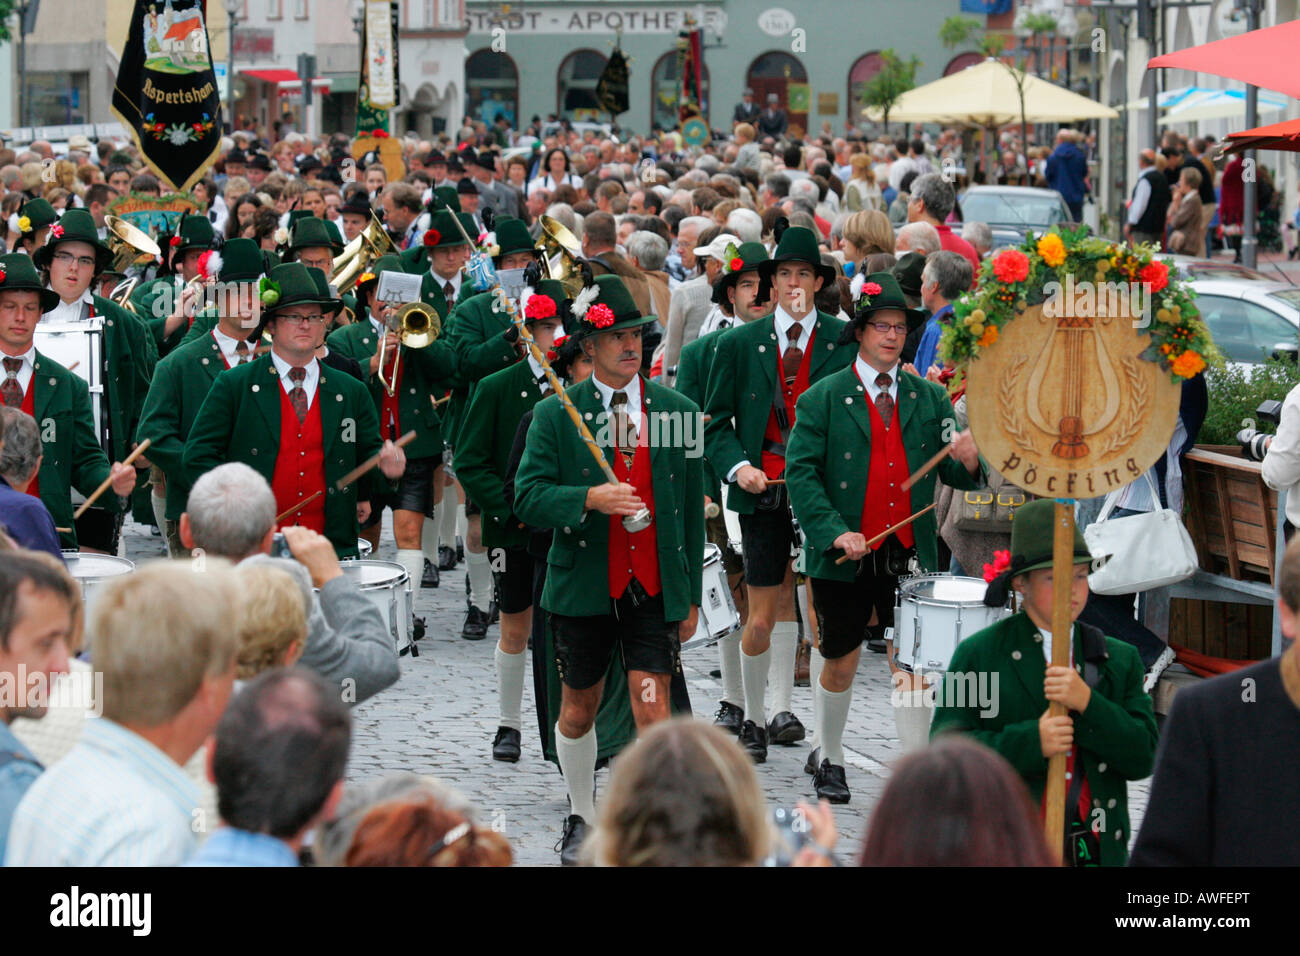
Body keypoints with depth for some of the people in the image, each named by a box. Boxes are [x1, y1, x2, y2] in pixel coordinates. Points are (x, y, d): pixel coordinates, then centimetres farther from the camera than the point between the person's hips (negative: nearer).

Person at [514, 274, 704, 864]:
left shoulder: (677, 410, 4)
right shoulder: (555, 415, -2)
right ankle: (582, 817, 33)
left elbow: (692, 508, 8)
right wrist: (590, 498, -26)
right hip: (583, 588, 0)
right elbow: (528, 497, -9)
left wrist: (692, 594, 7)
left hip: (655, 589, 0)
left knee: (653, 711, -9)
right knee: (579, 710, 13)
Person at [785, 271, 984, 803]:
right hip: (845, 555, -1)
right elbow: (799, 473, -8)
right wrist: (835, 532, -18)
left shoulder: (930, 398, 7)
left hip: (909, 555, 2)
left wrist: (968, 461, -20)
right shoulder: (824, 398, -2)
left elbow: (951, 473, 4)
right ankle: (828, 759, 32)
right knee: (841, 664, 10)